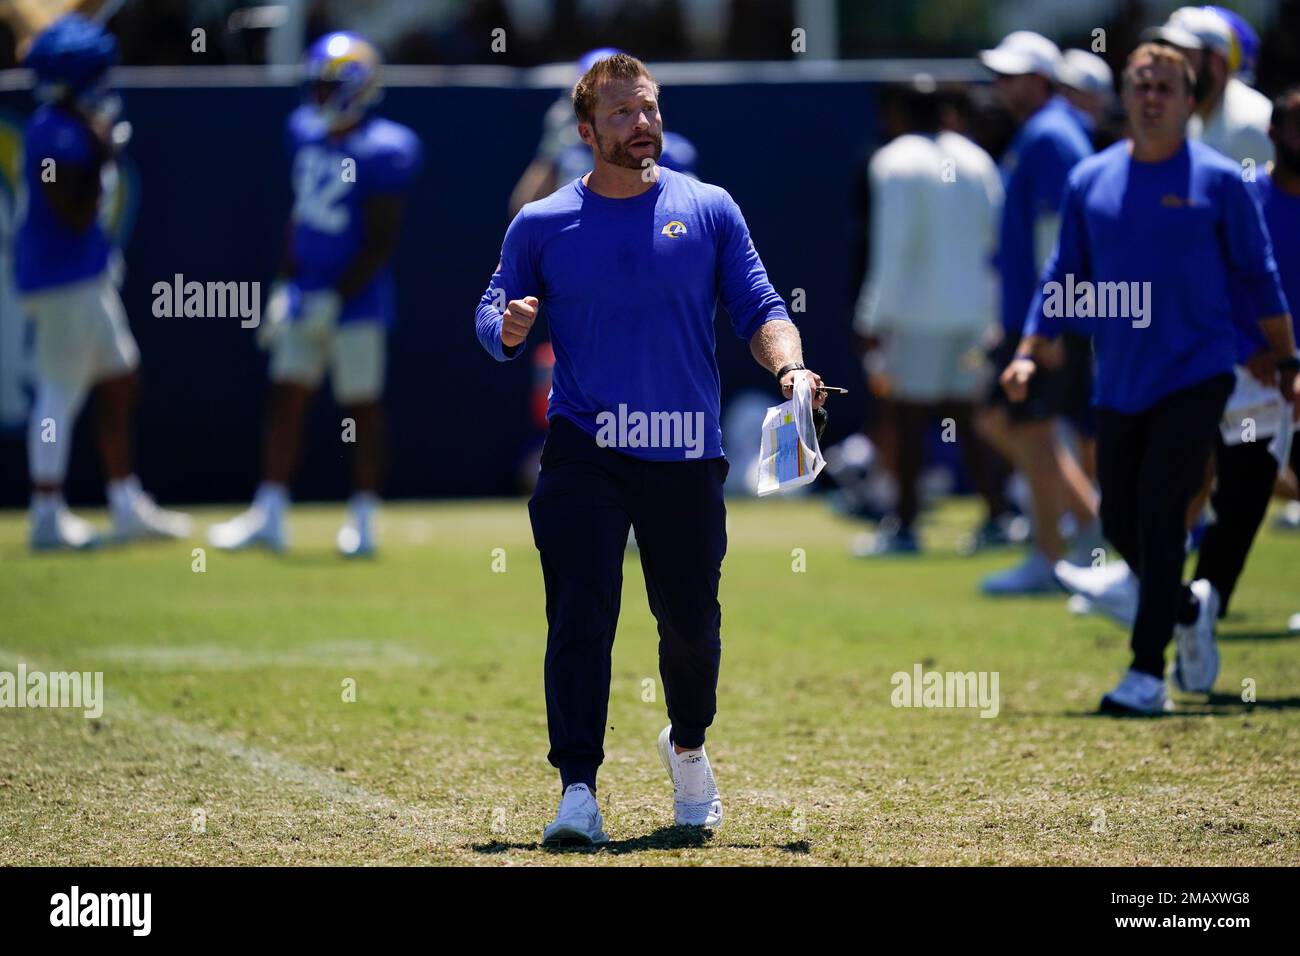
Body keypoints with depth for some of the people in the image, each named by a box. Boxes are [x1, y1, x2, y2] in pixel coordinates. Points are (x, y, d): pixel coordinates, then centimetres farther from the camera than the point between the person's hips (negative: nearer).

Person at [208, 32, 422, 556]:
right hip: (306, 293, 7)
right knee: (285, 397, 5)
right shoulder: (306, 132, 7)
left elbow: (381, 243, -16)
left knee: (361, 406, 2)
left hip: (354, 298, -7)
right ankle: (269, 515, 9)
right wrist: (284, 287, 15)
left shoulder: (382, 151, -16)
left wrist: (335, 298, -17)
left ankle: (362, 520, 11)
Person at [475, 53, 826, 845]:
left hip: (687, 455, 1)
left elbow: (759, 308, 4)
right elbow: (494, 316, 8)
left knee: (692, 619, 9)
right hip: (584, 452, -1)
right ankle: (578, 789, -13)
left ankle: (688, 744, 37)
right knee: (581, 617, -12)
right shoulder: (541, 224, 5)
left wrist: (789, 366, -16)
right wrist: (508, 327, -16)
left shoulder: (709, 210, 6)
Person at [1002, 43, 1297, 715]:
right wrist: (1028, 354, 2)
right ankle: (1189, 609, 36)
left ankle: (1148, 672, -10)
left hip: (1194, 377, -4)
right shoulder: (1090, 181, 7)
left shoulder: (1218, 180, -2)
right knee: (1120, 521, 7)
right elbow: (1064, 278, 13)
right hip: (1119, 384, 4)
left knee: (1159, 516, -13)